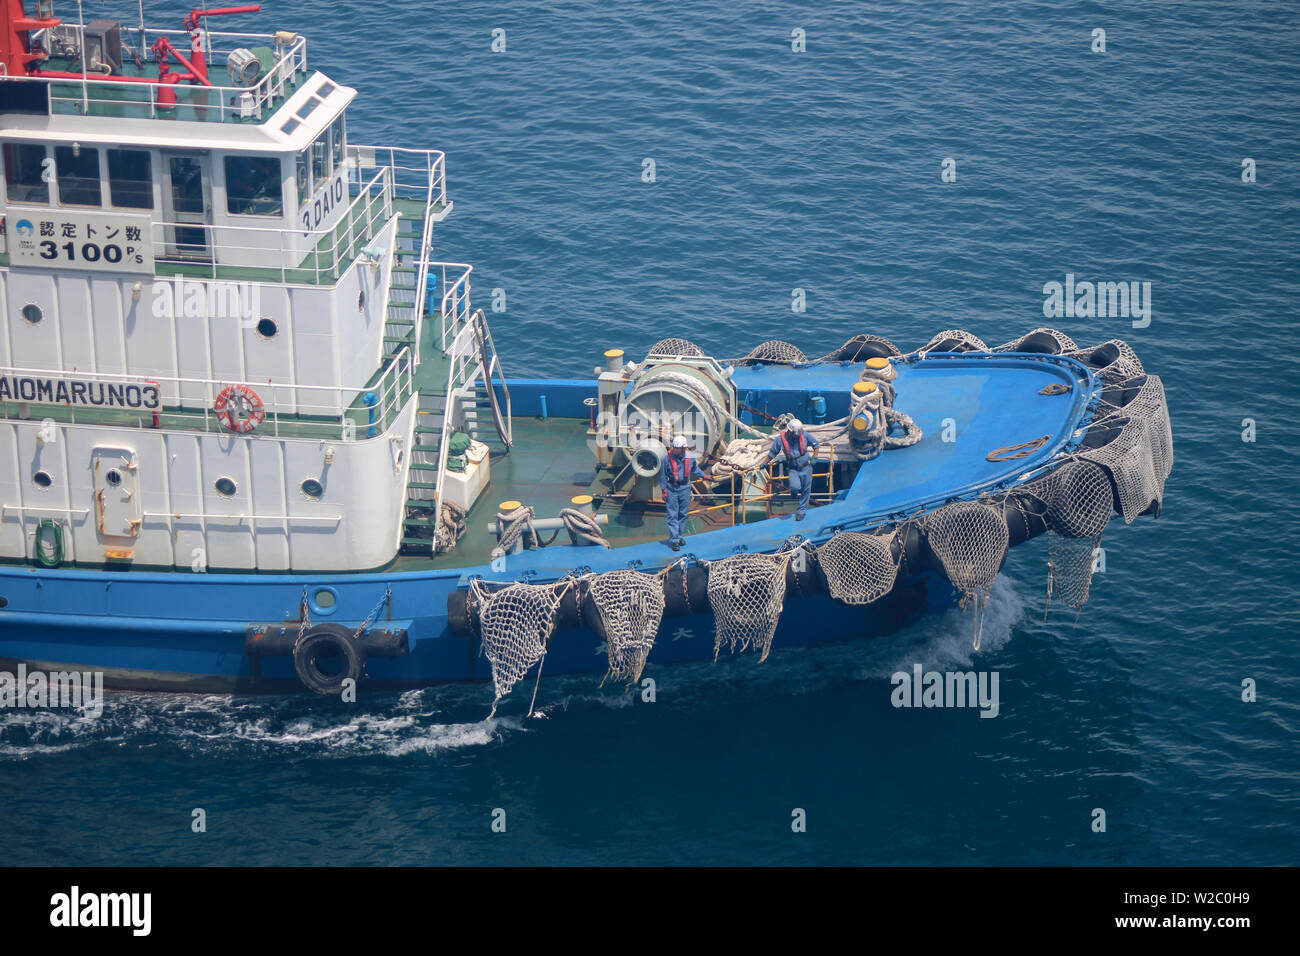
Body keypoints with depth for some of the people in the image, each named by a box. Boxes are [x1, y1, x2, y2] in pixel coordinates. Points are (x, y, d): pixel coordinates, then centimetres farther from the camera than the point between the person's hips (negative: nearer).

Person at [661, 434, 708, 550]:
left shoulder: (690, 458, -3)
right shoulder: (668, 458, -10)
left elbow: (695, 469, 20)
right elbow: (663, 475, -3)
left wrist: (704, 476, 22)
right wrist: (664, 490, -4)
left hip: (685, 489, 3)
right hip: (672, 489, -3)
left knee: (683, 514, 10)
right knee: (673, 515, -5)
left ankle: (678, 535, 24)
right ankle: (674, 540, -6)